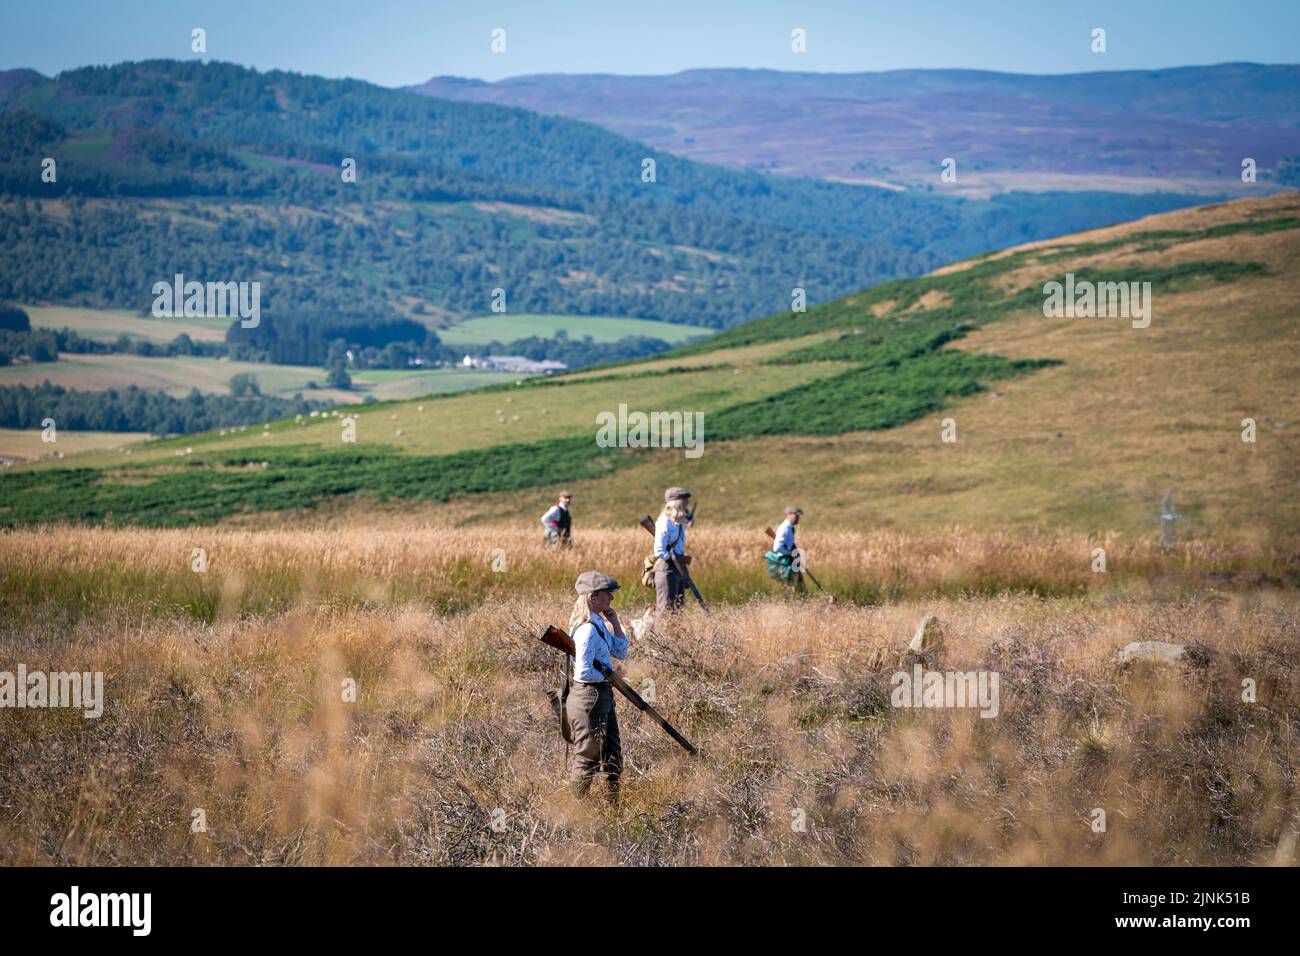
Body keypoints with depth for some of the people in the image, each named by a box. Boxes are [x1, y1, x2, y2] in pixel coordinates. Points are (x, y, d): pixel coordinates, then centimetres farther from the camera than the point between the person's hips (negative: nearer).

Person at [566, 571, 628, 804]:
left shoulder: (600, 624, 9)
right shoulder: (588, 629, -21)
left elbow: (621, 653, 15)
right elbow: (583, 672, -25)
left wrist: (614, 623, 5)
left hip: (603, 696, 10)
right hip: (589, 696, -10)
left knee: (612, 755, 17)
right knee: (587, 758, -2)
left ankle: (614, 805, 27)